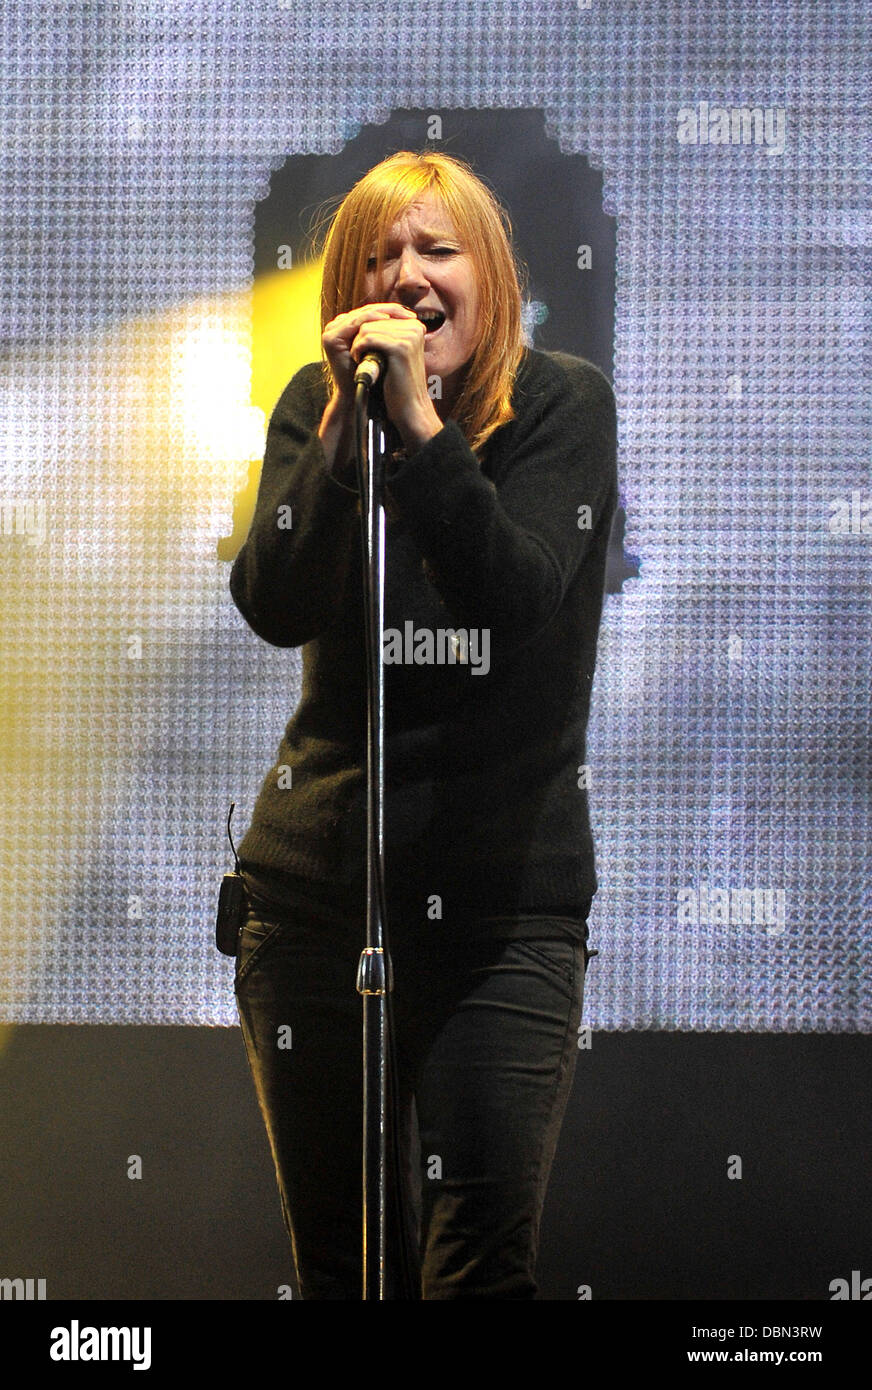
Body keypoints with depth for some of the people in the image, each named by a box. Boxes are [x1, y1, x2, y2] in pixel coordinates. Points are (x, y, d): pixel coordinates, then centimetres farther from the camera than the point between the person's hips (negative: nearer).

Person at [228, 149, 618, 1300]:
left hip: (508, 890, -2)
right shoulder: (316, 405, 4)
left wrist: (422, 423, -25)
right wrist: (348, 426, -19)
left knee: (486, 1256, -8)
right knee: (335, 1253, 10)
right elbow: (276, 607, -9)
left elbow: (523, 597, -17)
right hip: (314, 878, 3)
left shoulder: (563, 403, -2)